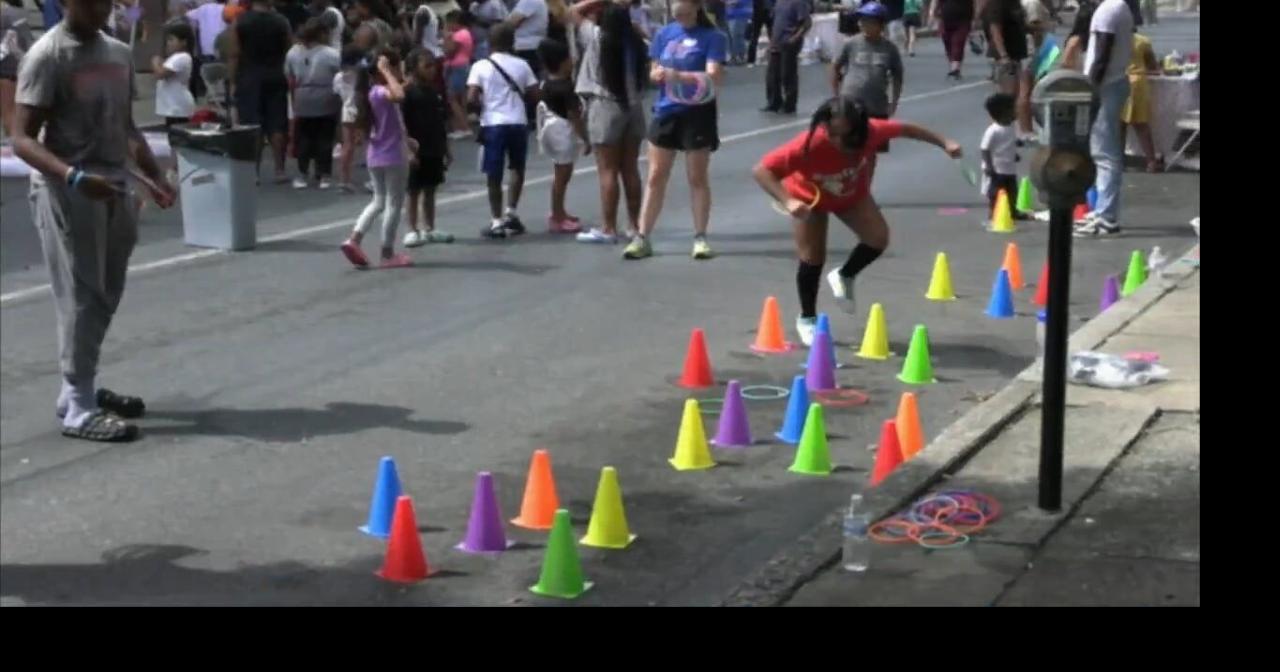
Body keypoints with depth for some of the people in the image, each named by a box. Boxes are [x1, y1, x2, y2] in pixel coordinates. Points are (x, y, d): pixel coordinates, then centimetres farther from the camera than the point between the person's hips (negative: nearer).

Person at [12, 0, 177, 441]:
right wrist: (74, 176, -32)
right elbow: (22, 139, -18)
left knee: (105, 296, 14)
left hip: (112, 190, 8)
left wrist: (154, 175, 8)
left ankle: (80, 389, 27)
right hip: (66, 194, -7)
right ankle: (79, 409, 2)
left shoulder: (119, 54, 11)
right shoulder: (46, 56, -13)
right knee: (80, 297, -4)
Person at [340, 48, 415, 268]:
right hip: (393, 157, -9)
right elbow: (399, 95, -44)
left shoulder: (375, 91, 10)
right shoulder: (381, 92, -19)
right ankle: (388, 254, 9)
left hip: (376, 157, 9)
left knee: (379, 202, 17)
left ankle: (353, 239, 2)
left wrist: (407, 141, 27)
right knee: (394, 204, 3)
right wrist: (386, 73, -31)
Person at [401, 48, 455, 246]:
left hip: (435, 151, 6)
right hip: (416, 152, -6)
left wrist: (446, 148, 14)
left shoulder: (435, 91, 8)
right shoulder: (408, 92, -11)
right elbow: (402, 124, -13)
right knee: (414, 191, 2)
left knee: (430, 191, 12)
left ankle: (429, 229, 20)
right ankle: (412, 230, 9)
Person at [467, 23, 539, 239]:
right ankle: (510, 212, 14)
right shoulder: (521, 65, 4)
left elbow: (471, 99, -10)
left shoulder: (481, 66, -2)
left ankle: (497, 222, 3)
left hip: (493, 124, -2)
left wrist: (484, 105, 10)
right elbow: (534, 94, 2)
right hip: (518, 122, 2)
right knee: (517, 168, 21)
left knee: (494, 174, 4)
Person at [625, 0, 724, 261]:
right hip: (666, 112, 4)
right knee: (656, 177, 6)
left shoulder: (711, 36, -8)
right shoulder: (664, 34, 6)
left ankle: (700, 237, 15)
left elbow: (714, 77, -17)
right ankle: (642, 237, 9)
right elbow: (654, 72, 11)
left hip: (698, 113, -4)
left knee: (697, 178, 5)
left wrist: (678, 75, -30)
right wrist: (658, 74, -14)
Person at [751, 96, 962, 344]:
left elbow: (906, 129, -14)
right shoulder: (809, 144, -45)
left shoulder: (871, 131, -35)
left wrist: (944, 143, -10)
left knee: (879, 237, -10)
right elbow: (761, 170, -44)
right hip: (809, 196, -3)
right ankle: (807, 319, 20)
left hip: (852, 193, 3)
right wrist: (787, 201, -56)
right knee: (813, 257, -4)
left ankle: (844, 277, 20)